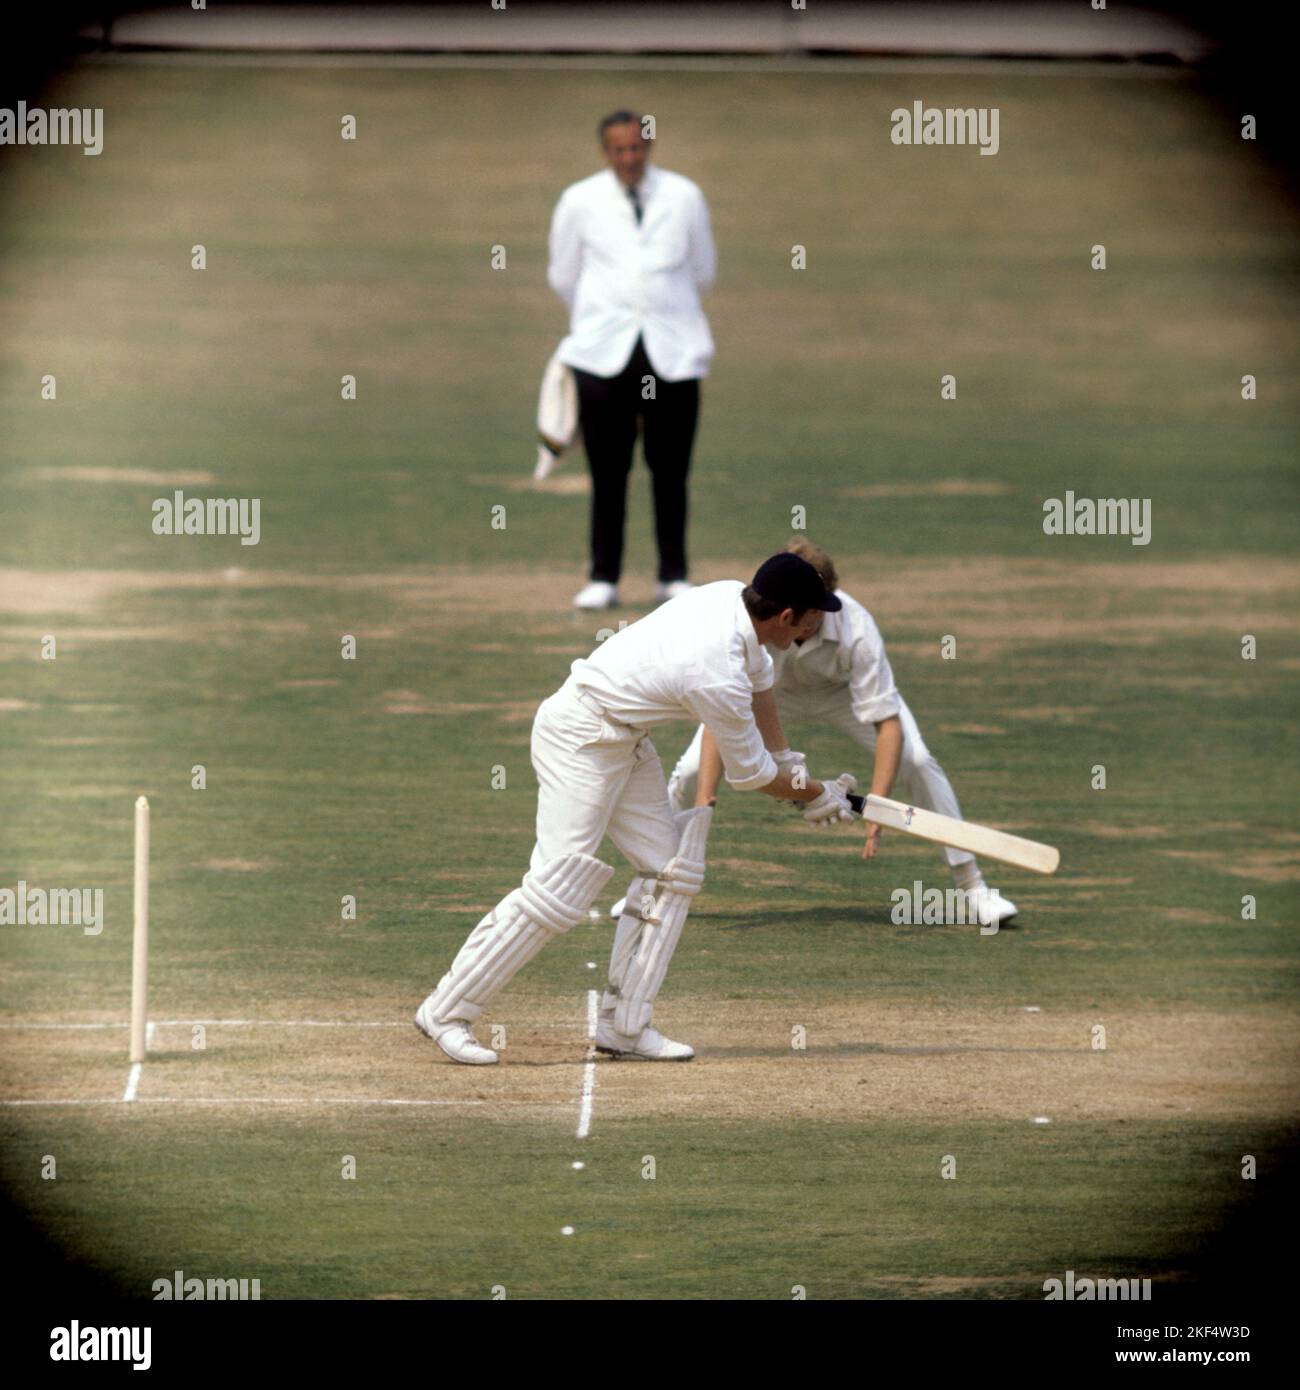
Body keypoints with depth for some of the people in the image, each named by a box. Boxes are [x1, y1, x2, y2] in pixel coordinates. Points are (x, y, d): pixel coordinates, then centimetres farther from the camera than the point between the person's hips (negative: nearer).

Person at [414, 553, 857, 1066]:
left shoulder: (734, 597, -6)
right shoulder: (717, 677, -30)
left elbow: (757, 677, 17)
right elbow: (749, 773, -14)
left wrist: (789, 767, 17)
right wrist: (818, 796, 3)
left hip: (624, 738, 10)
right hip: (580, 739, -10)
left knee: (671, 872, 8)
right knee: (558, 889, -13)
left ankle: (624, 1024, 10)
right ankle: (446, 1011, -6)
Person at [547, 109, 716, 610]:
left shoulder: (684, 197, 8)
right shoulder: (579, 202, 6)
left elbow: (703, 271, 19)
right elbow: (563, 276, 17)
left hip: (672, 352, 1)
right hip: (603, 355, -1)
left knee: (671, 469, 0)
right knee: (607, 470, -4)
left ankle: (673, 576, 7)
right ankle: (603, 578, 2)